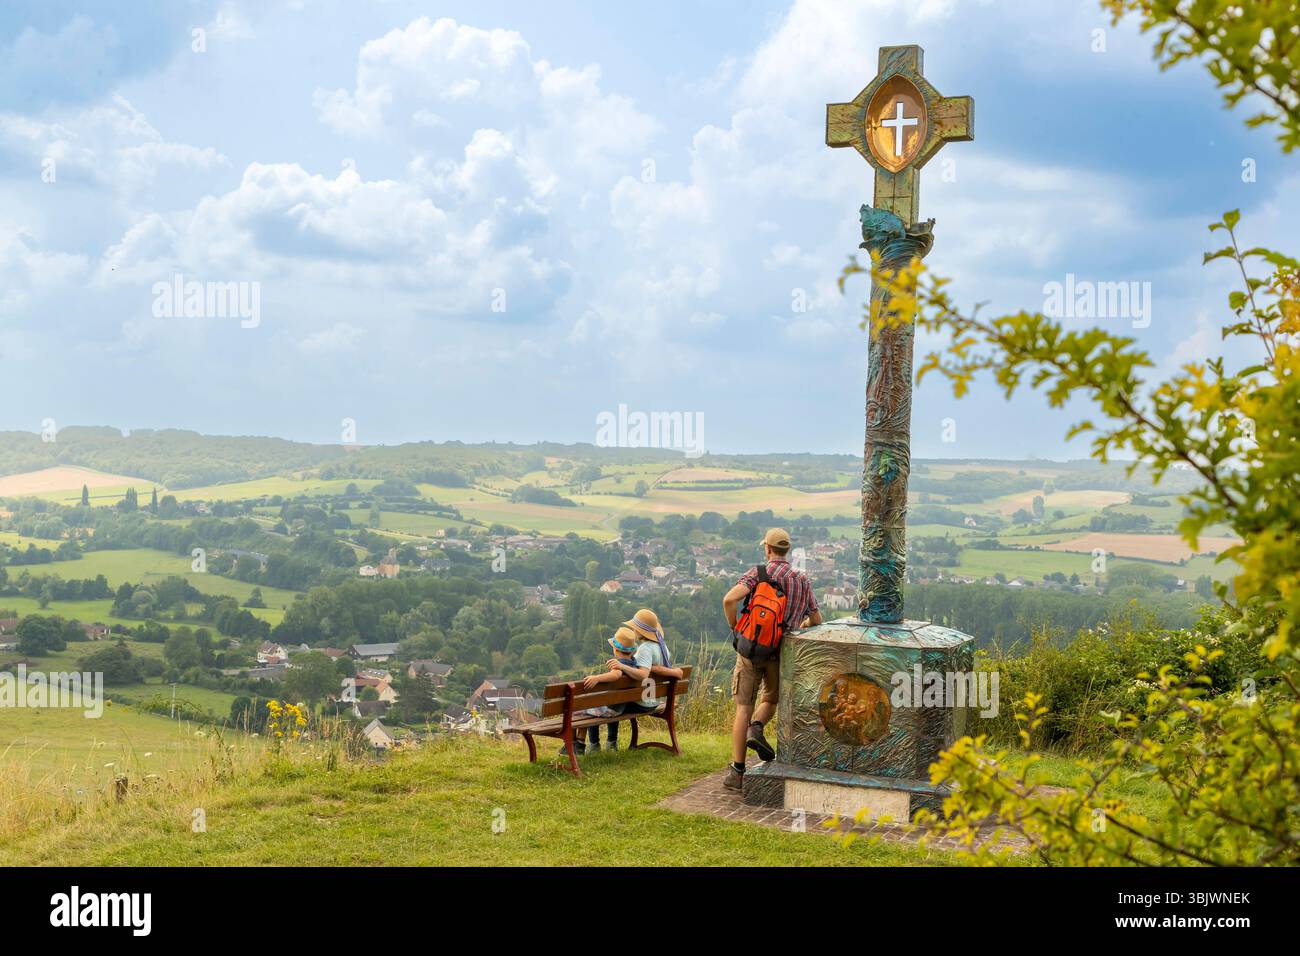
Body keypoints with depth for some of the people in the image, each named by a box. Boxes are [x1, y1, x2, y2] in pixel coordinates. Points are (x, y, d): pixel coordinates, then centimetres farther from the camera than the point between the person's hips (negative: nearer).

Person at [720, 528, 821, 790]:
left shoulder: (758, 573, -6)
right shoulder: (803, 580, 5)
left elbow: (729, 599, -23)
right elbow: (816, 620, 9)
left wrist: (735, 628, -8)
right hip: (781, 653, 2)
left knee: (744, 708, 5)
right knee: (771, 700, 25)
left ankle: (737, 771, 2)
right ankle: (756, 728, -6)